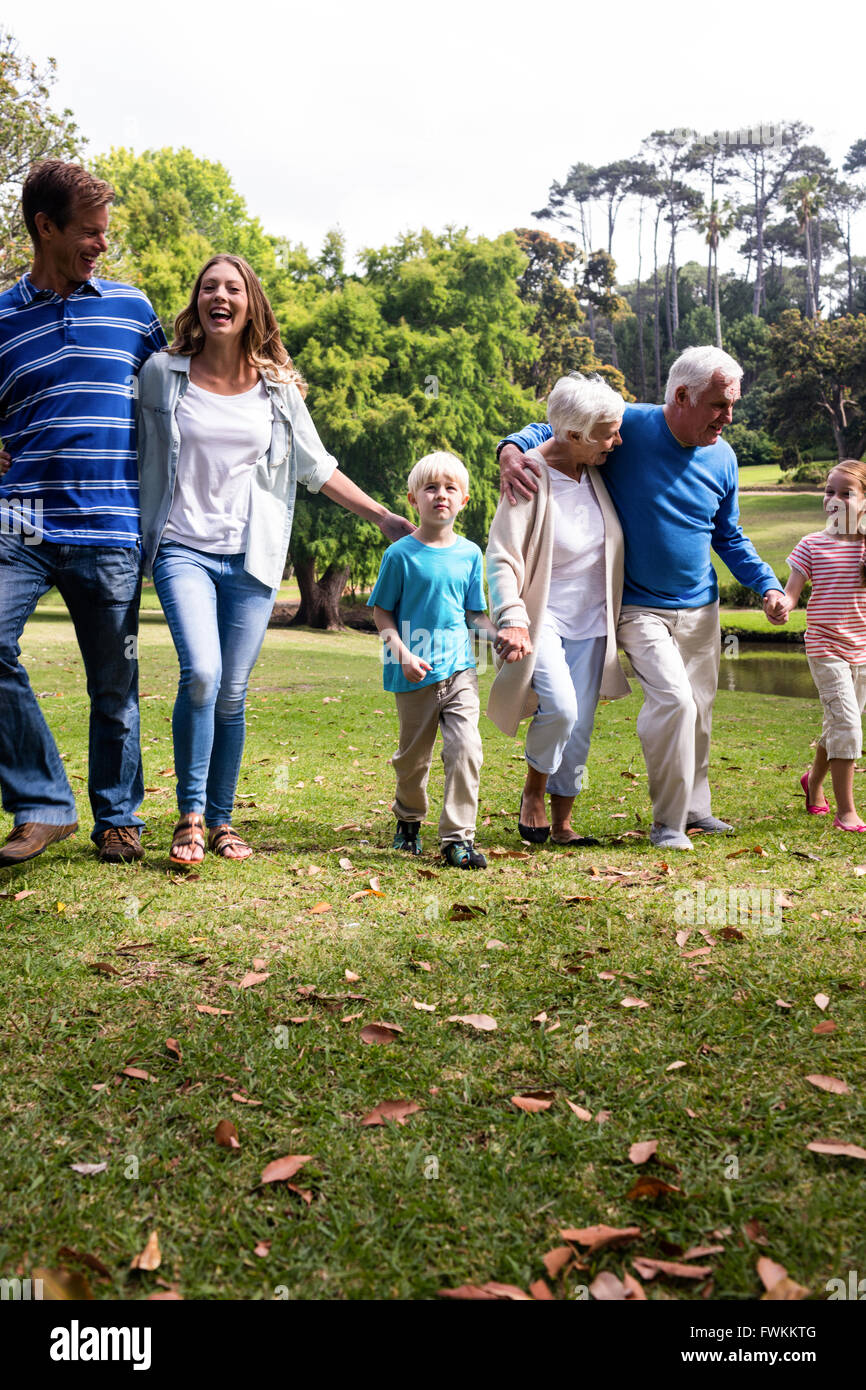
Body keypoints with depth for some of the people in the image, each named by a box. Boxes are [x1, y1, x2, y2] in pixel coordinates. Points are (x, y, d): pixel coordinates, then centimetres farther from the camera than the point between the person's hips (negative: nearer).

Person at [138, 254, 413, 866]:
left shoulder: (278, 387, 8)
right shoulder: (162, 374, 4)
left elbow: (318, 466, 16)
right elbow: (131, 446, 13)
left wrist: (383, 516, 14)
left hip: (251, 558, 2)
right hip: (183, 547, -1)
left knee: (232, 692, 2)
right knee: (201, 675, -20)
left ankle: (221, 820, 16)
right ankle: (189, 815, -4)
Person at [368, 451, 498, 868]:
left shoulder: (469, 553, 6)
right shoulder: (401, 554, -5)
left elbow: (475, 613, 13)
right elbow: (382, 612, -1)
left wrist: (501, 636, -5)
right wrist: (403, 654, -13)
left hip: (459, 668, 2)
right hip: (415, 673, -2)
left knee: (466, 748, -12)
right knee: (414, 754, 12)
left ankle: (458, 837, -4)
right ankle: (408, 819, 38)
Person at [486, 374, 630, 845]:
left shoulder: (597, 469, -1)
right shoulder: (531, 476, -18)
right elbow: (501, 557, -19)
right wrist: (512, 619, -31)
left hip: (590, 622, 6)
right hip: (542, 616, -5)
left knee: (578, 728, 5)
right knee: (559, 708, -23)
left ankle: (562, 822, 20)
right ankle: (533, 790, 5)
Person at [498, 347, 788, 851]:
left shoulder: (722, 458, 1)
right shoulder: (628, 427, -14)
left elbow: (729, 537, 13)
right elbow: (548, 431, -4)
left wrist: (768, 584, 0)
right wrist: (512, 450, -27)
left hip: (701, 606, 5)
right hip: (640, 607, -5)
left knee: (699, 708, 12)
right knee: (673, 700, -18)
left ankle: (695, 808, 31)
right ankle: (668, 822, -2)